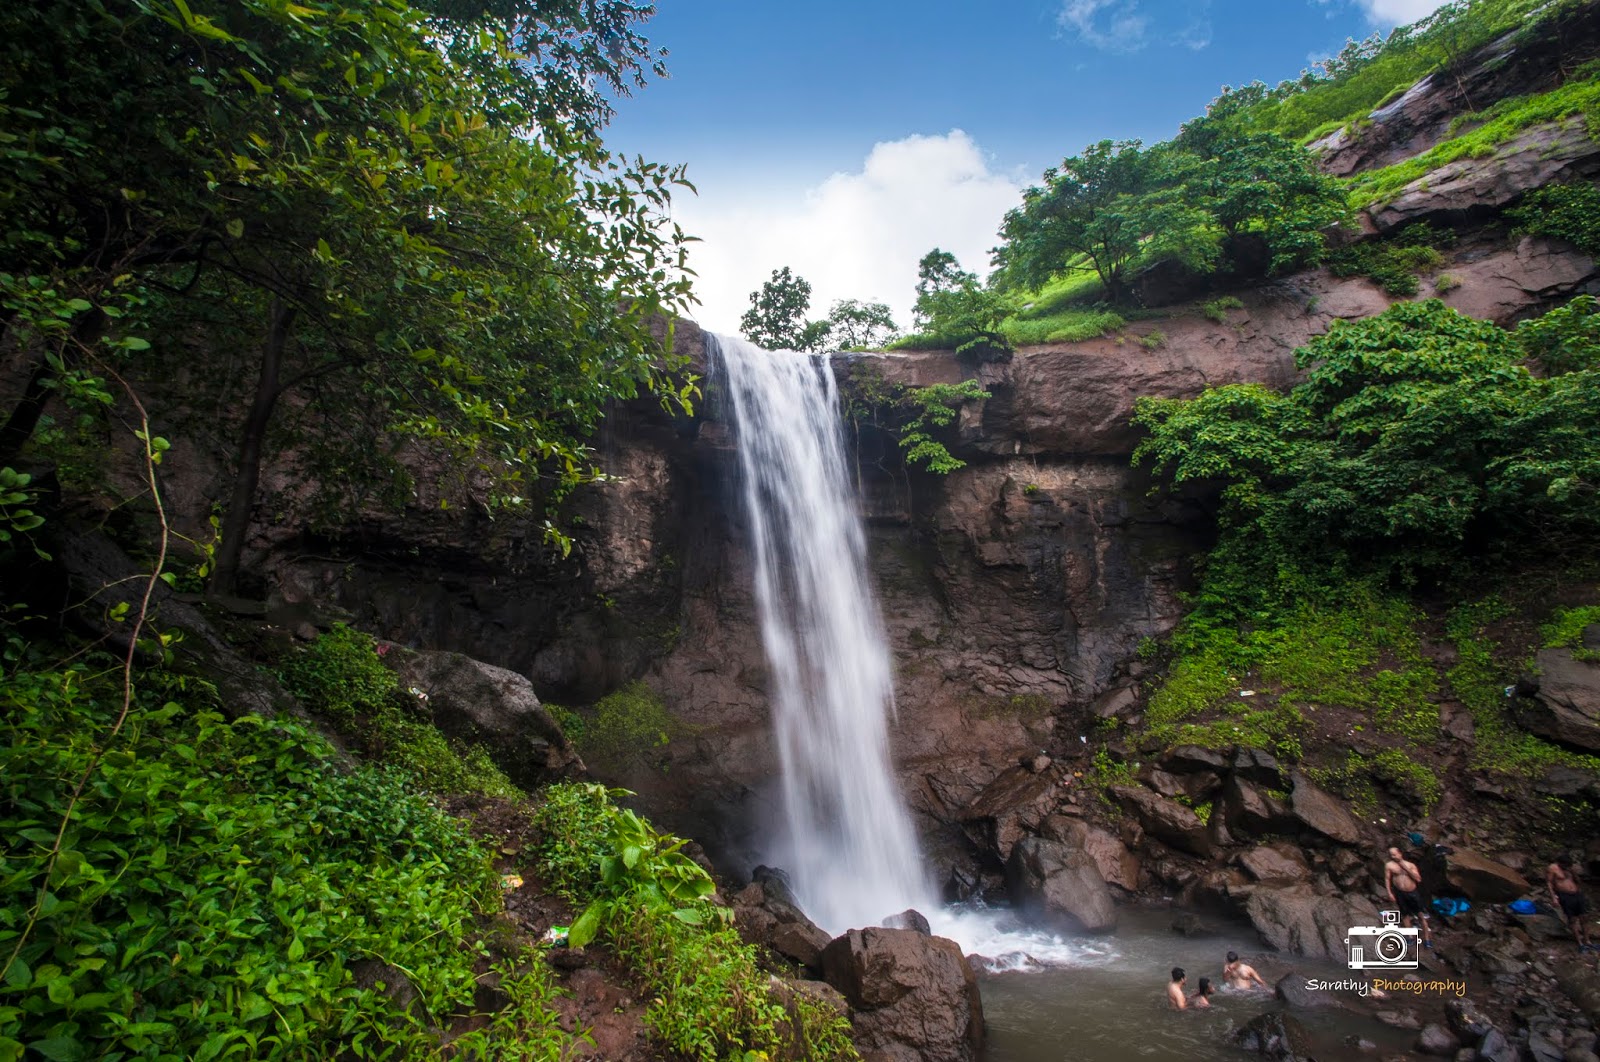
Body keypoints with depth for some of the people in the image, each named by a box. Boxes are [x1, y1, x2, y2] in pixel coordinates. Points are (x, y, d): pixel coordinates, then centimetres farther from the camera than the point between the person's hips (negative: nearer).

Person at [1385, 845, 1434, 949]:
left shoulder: (1410, 865, -1)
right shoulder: (1389, 865, -4)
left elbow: (1418, 879, -10)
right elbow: (1387, 879, 0)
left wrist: (1406, 868, -15)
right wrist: (1390, 893, -5)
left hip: (1413, 892, 0)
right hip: (1400, 893, 0)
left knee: (1421, 915, 5)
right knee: (1405, 915, 11)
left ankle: (1427, 938, 18)